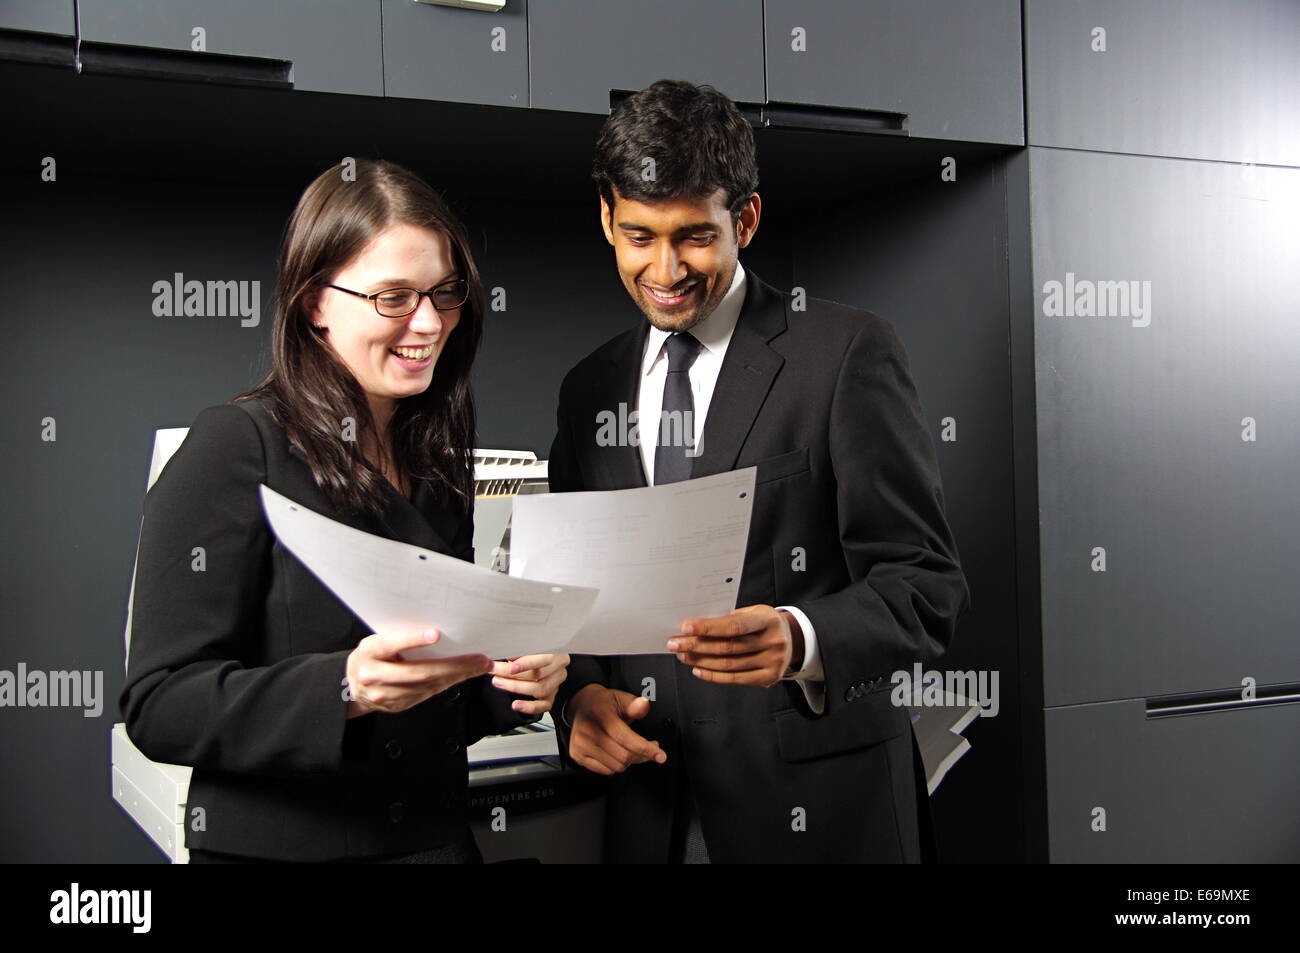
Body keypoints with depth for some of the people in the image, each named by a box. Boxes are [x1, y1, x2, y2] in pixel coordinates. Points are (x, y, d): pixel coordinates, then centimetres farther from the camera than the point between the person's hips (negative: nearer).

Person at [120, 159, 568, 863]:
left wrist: (516, 683, -6)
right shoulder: (235, 449, -14)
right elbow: (159, 705, -18)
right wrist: (346, 688, -31)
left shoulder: (443, 460, 4)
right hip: (274, 843, -5)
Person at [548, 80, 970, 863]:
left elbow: (927, 585, -11)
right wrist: (578, 695, -6)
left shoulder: (847, 352, -8)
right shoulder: (589, 389, 8)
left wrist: (799, 638, -29)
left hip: (817, 809, -4)